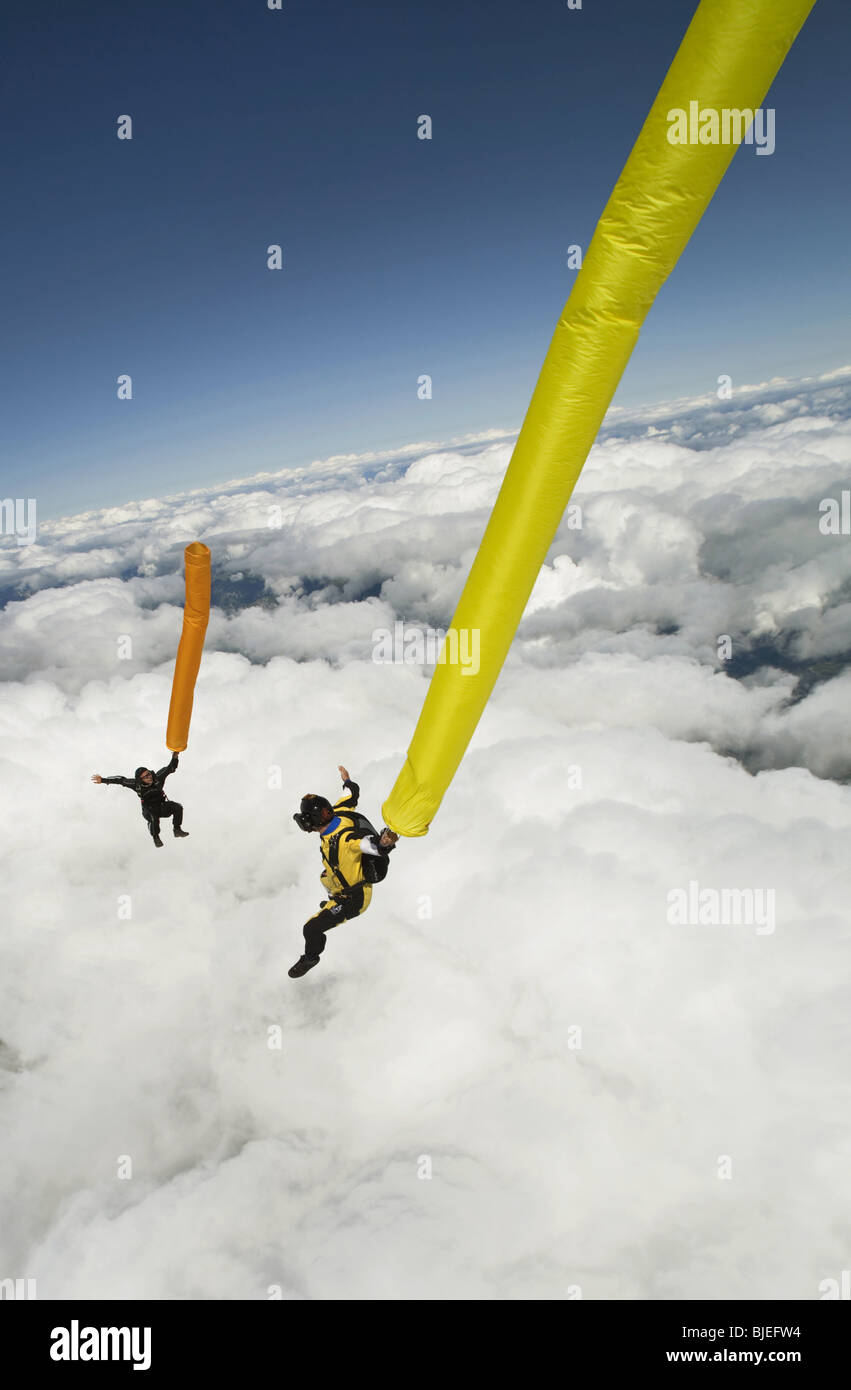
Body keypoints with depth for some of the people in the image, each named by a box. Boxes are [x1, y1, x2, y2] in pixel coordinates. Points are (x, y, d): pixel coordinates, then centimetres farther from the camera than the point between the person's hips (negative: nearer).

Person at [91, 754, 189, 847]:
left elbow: (171, 768, -16)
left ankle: (177, 830, -4)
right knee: (153, 819, -35)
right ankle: (156, 837, -6)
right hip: (149, 811, -2)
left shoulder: (157, 777, -19)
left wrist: (174, 757, -33)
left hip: (162, 807, 2)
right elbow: (120, 780, -10)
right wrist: (103, 780, -12)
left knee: (177, 807, -22)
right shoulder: (136, 784, -20)